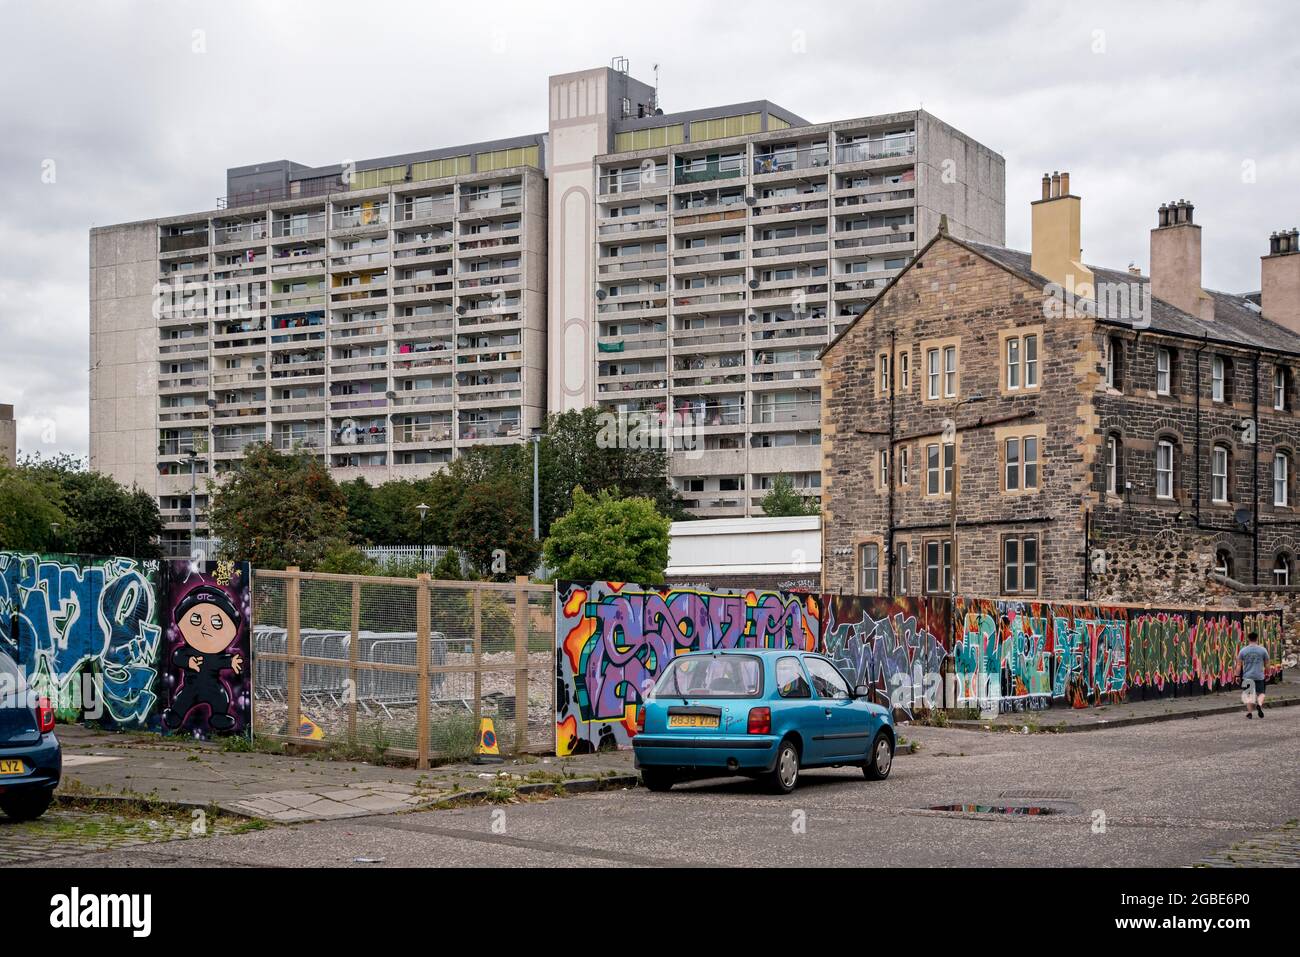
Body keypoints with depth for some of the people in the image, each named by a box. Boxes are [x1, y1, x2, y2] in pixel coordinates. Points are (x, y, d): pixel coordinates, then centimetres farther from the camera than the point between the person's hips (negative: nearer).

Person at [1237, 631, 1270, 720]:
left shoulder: (1243, 650, -1)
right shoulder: (1263, 649, -1)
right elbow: (1267, 664, 7)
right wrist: (1267, 674, 20)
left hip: (1247, 676, 0)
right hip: (1259, 676, 0)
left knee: (1248, 694, 10)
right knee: (1260, 693, 11)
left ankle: (1249, 712, 9)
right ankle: (1259, 705, -17)